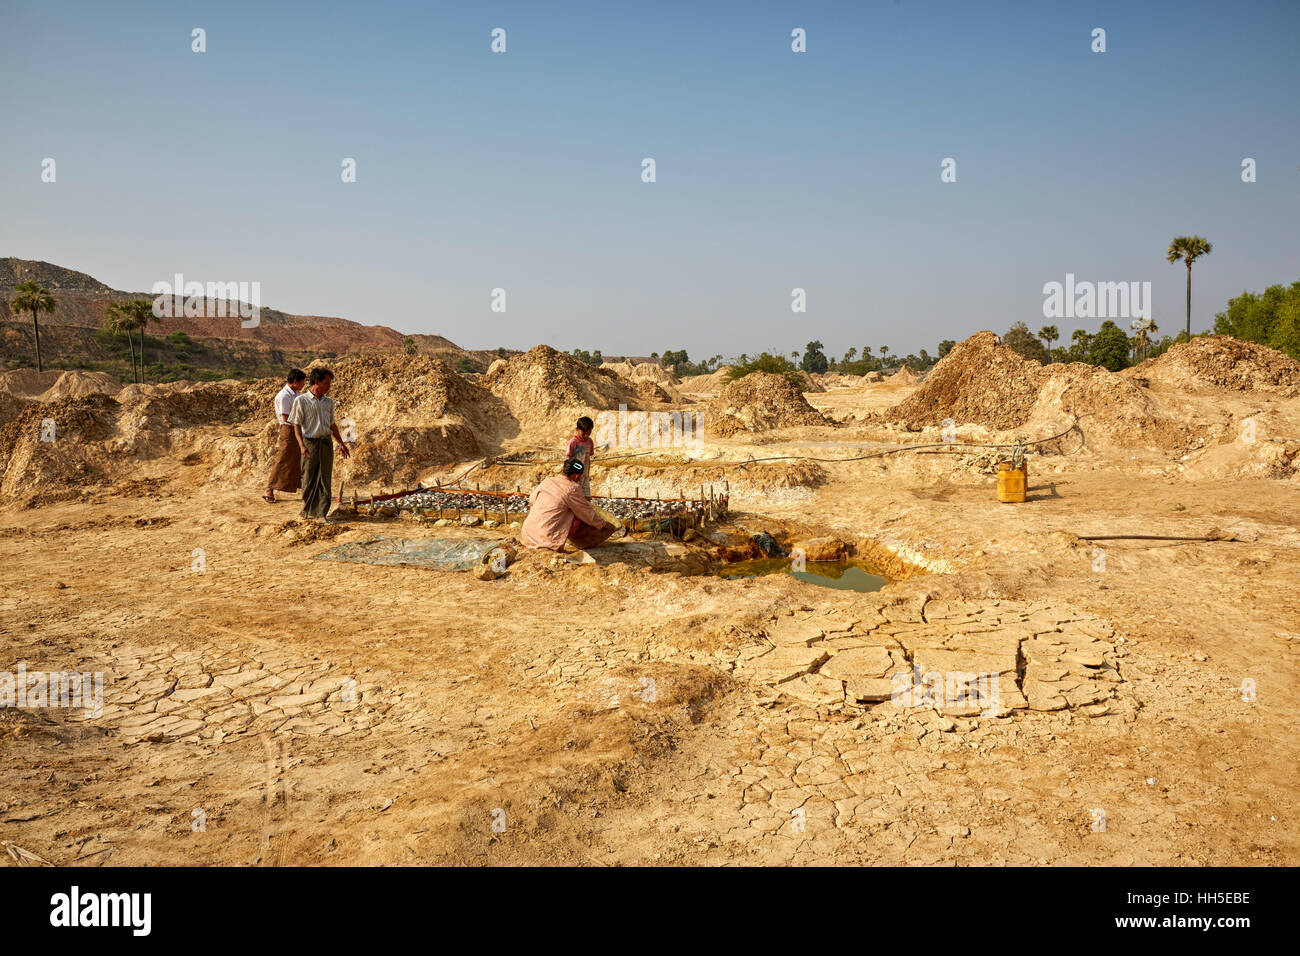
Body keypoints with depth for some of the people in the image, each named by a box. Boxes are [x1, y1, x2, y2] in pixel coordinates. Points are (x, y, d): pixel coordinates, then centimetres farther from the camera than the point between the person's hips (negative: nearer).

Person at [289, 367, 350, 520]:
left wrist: (341, 443, 20)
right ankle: (307, 509, 24)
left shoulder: (329, 402, 12)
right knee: (309, 479, 5)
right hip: (310, 443, -4)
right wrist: (302, 446, -18)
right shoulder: (301, 401, -4)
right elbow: (297, 425, -6)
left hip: (326, 443, 4)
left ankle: (321, 514, 2)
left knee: (325, 480, -1)